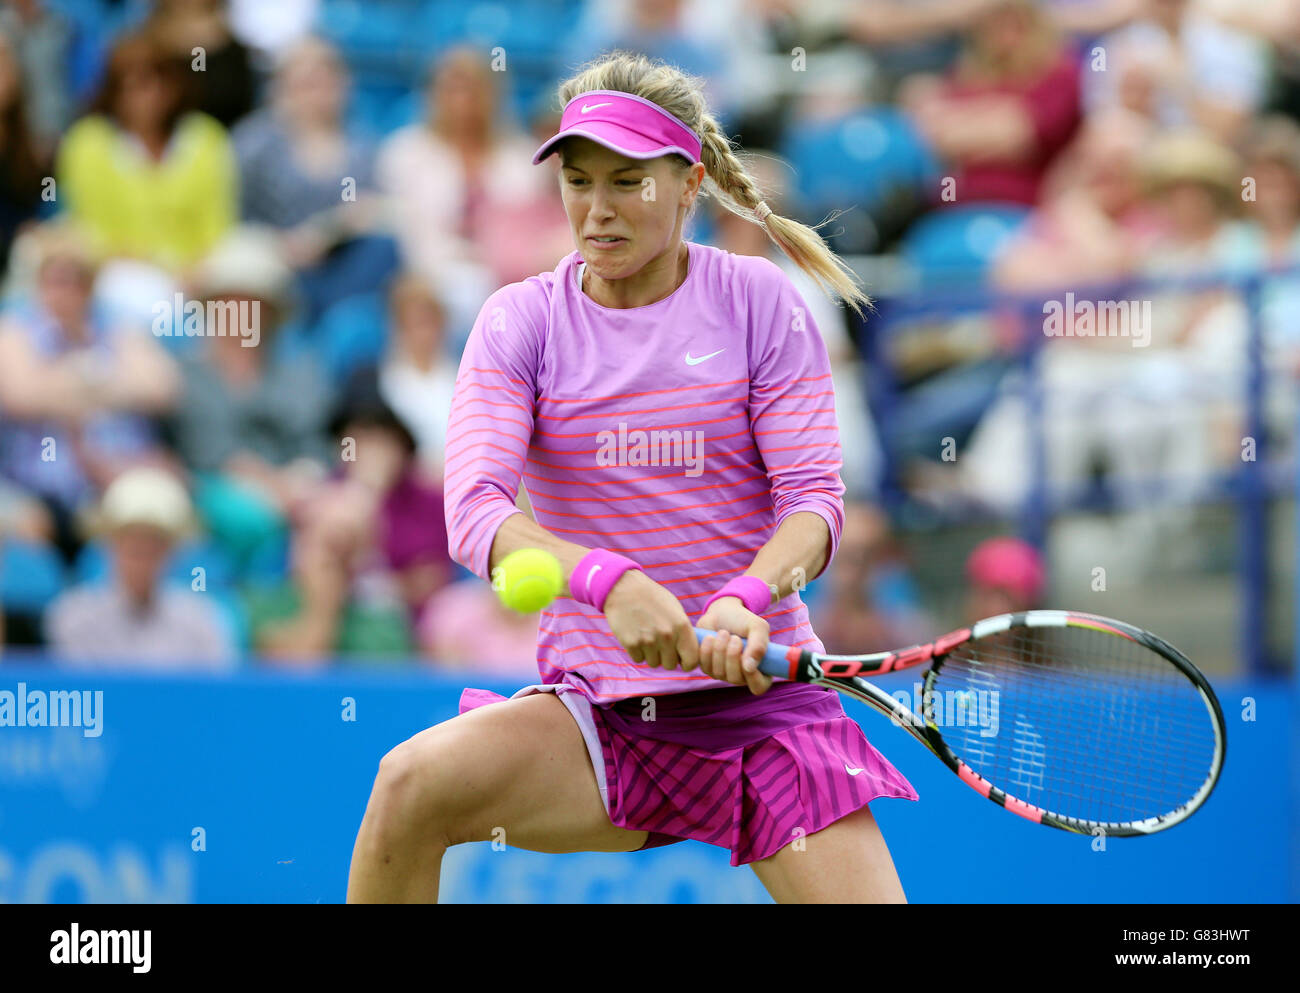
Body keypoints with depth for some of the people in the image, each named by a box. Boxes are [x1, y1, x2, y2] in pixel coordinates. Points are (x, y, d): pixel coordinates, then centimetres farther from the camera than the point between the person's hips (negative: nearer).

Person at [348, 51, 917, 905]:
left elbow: (814, 499, -5)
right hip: (594, 707, 1)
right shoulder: (521, 320, 1)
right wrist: (604, 581, -32)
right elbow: (474, 509, -13)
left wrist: (746, 599, -27)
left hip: (758, 699, -1)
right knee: (413, 782, -25)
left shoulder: (758, 300, 0)